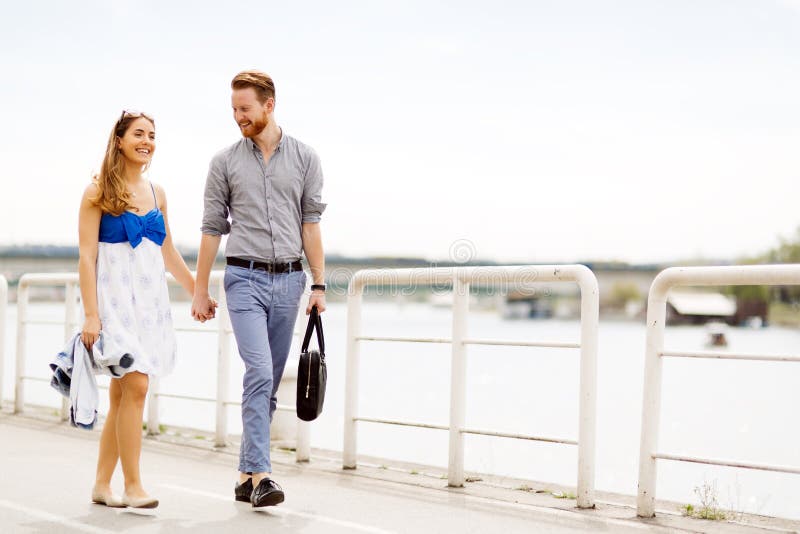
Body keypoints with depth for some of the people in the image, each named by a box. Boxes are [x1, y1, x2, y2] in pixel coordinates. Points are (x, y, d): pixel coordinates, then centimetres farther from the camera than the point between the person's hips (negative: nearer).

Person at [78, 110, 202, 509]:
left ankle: (102, 484, 15)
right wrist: (91, 315, -14)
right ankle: (132, 486, -6)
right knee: (135, 386, -14)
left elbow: (169, 254, 23)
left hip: (150, 298, 6)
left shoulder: (156, 194, 14)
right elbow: (86, 256, -7)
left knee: (122, 393, 7)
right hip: (116, 296, -5)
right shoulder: (99, 192, -3)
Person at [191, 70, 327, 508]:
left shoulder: (304, 158, 6)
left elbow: (311, 222, 5)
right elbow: (212, 227, 6)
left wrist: (318, 284, -1)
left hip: (288, 279, 2)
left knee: (269, 381, 7)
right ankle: (259, 475, -16)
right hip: (245, 278, -2)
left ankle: (246, 472, 16)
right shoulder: (225, 162, 4)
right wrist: (200, 290, 5)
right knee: (260, 373, -16)